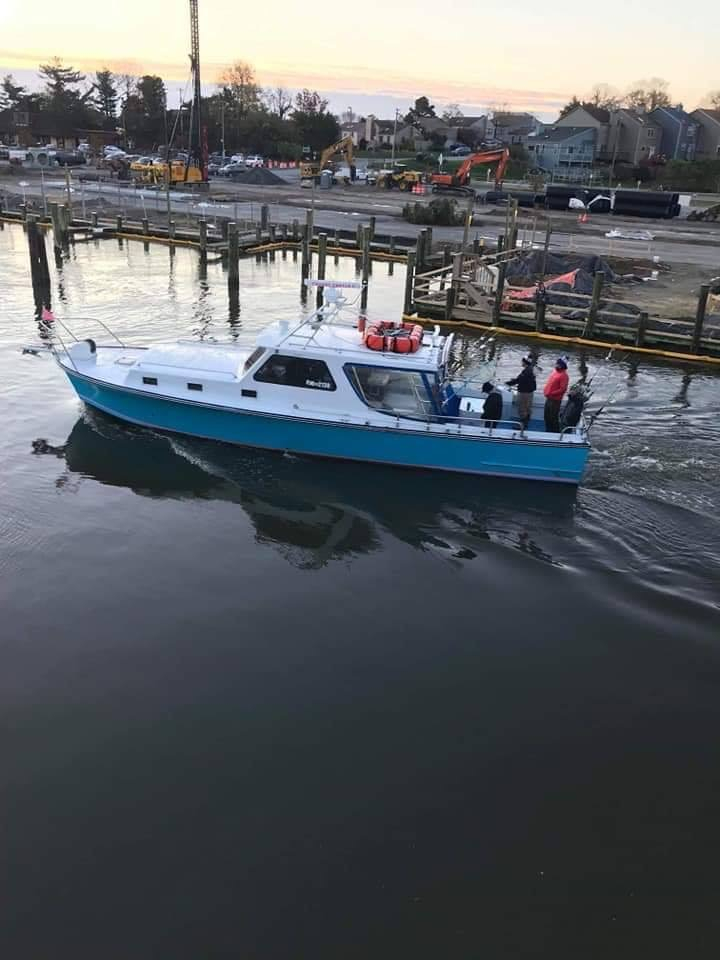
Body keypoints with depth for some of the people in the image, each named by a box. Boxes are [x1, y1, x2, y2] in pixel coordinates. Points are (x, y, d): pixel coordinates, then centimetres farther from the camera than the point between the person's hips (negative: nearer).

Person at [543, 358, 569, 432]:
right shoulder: (555, 371, 12)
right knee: (547, 416, 17)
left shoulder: (564, 375, -15)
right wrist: (546, 392, 9)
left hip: (555, 400, -9)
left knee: (554, 418, -4)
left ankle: (556, 432, 6)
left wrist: (551, 393, -21)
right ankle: (548, 431, 29)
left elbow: (562, 389, -22)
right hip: (548, 398, 9)